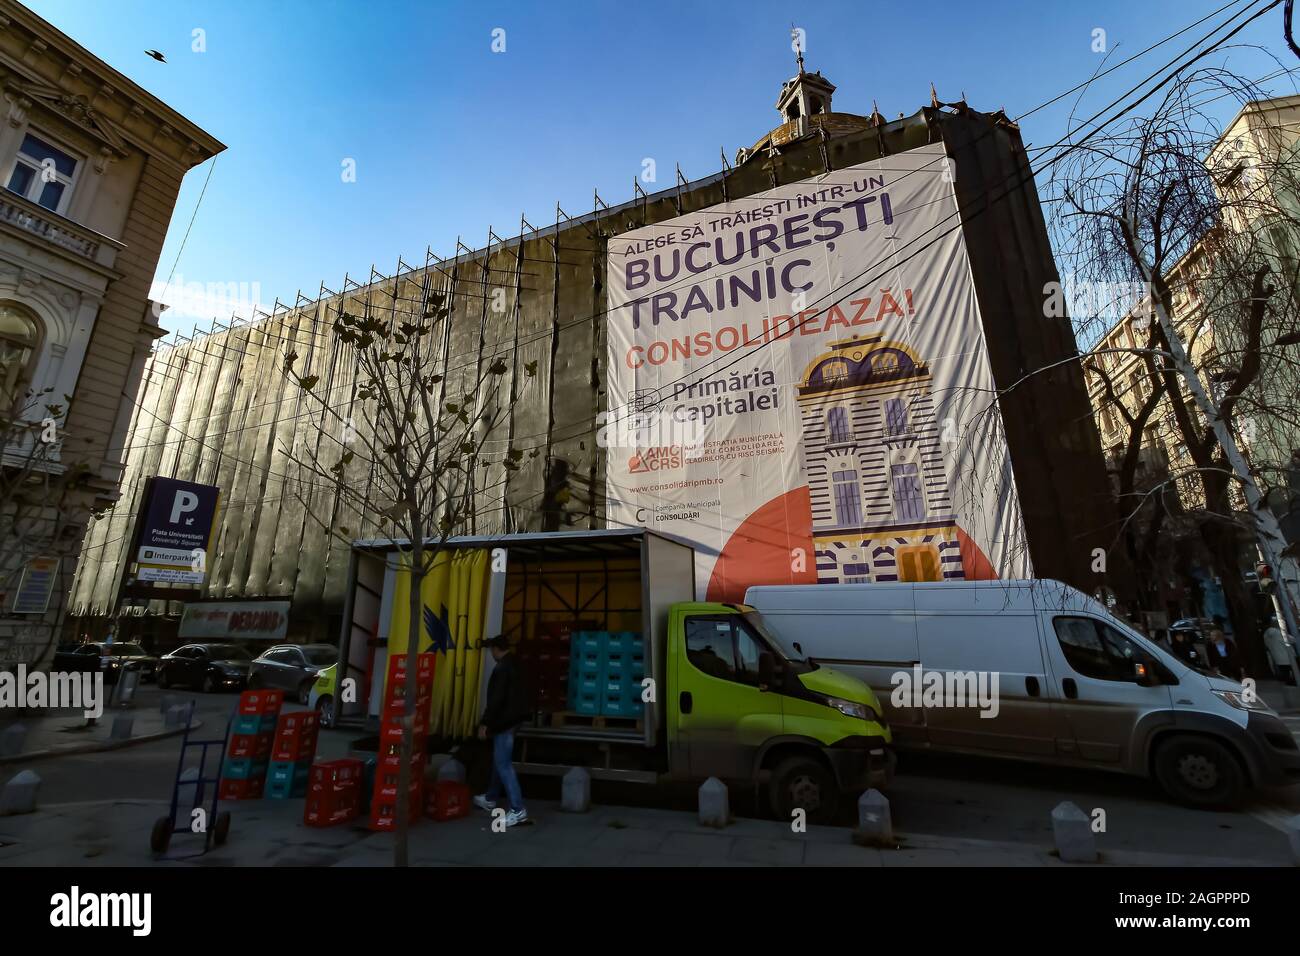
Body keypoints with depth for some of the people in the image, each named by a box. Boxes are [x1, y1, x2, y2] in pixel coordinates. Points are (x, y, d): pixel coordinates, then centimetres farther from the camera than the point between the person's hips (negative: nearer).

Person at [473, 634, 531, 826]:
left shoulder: (502, 668, -20)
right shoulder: (514, 665, 10)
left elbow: (496, 699, -24)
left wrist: (485, 722, -17)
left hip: (504, 721, -10)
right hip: (513, 718, 10)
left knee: (503, 764, -6)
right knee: (499, 761, 22)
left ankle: (518, 810, -5)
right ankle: (490, 799, 38)